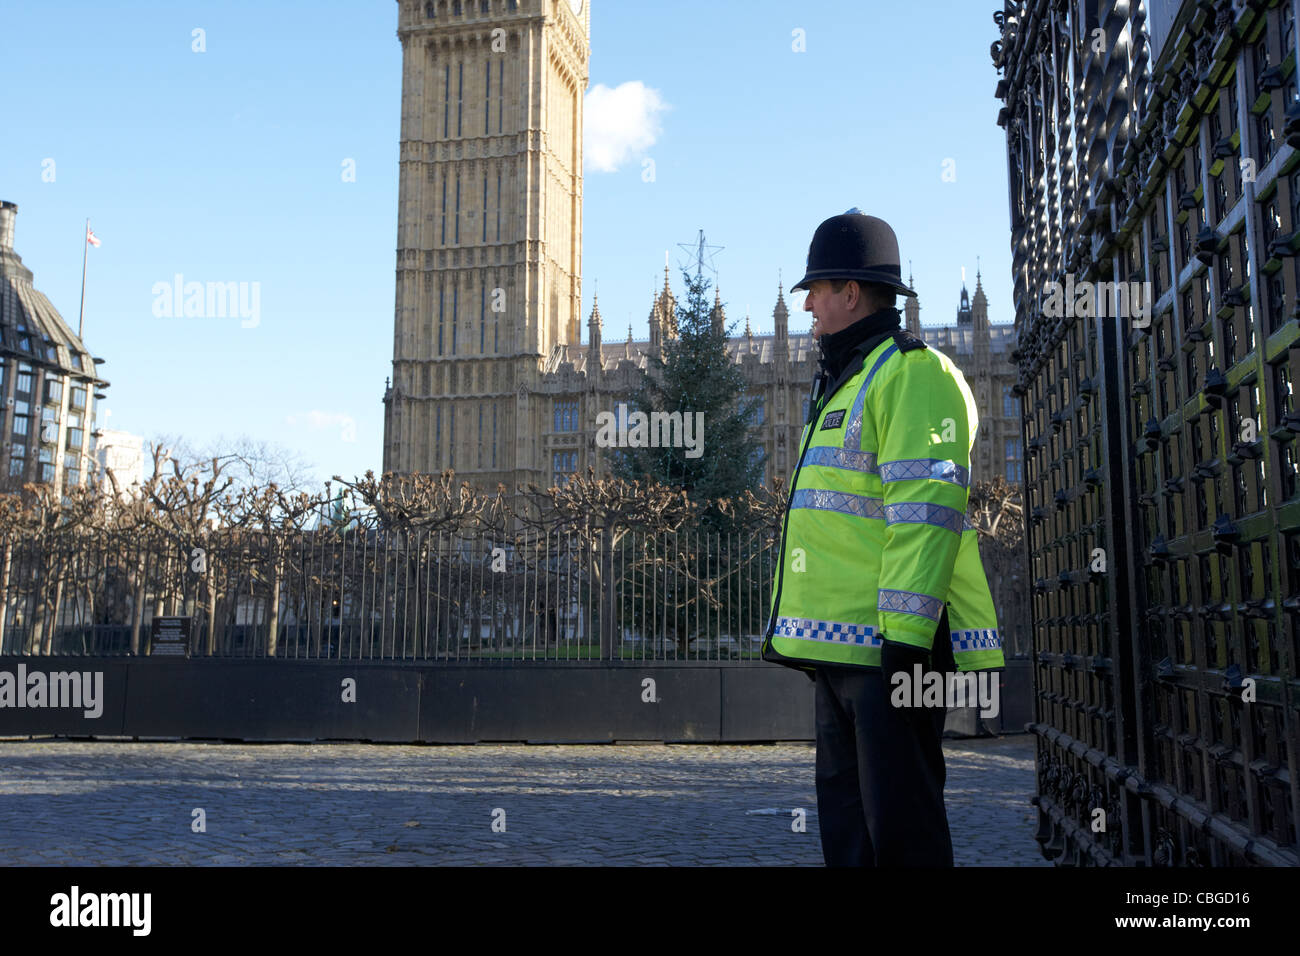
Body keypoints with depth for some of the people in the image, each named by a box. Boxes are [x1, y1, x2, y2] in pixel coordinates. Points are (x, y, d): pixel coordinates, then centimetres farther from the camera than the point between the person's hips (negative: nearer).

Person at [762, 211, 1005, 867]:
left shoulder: (912, 371, -7)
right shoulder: (843, 386, 24)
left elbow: (926, 514, -18)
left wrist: (905, 637, -24)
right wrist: (799, 628, 24)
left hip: (887, 645, -10)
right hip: (841, 643, 10)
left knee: (898, 825, -5)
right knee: (847, 821, 13)